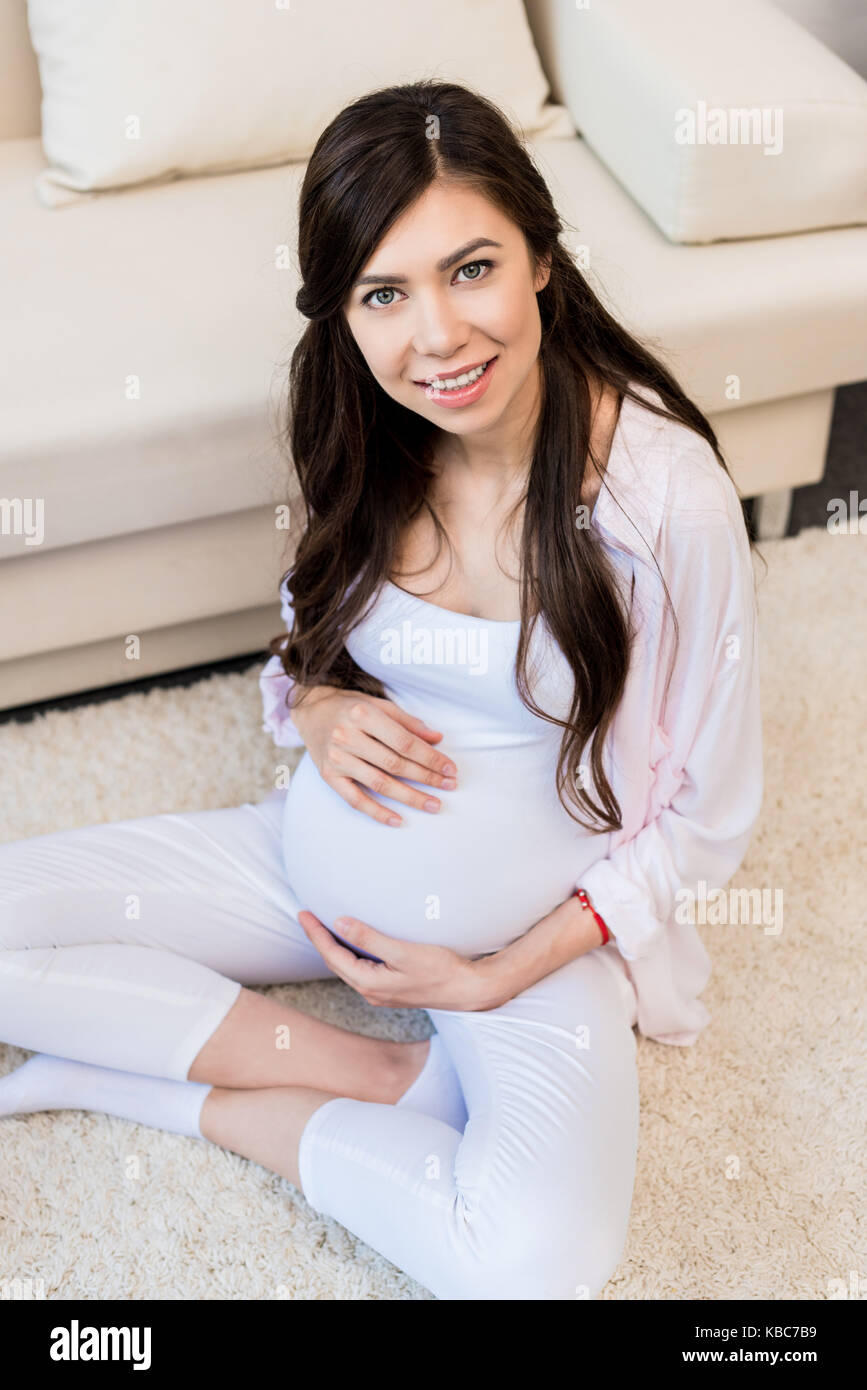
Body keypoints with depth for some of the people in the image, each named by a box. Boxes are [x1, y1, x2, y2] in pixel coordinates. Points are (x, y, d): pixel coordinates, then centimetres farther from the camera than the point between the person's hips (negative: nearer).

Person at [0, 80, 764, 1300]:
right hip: (321, 862, 5)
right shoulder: (362, 446, -7)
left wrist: (498, 976, -15)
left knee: (537, 1261, -32)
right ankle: (385, 1078, -9)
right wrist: (317, 709, -13)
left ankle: (171, 1087, -10)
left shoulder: (666, 492, -21)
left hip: (536, 925, -4)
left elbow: (704, 817, -11)